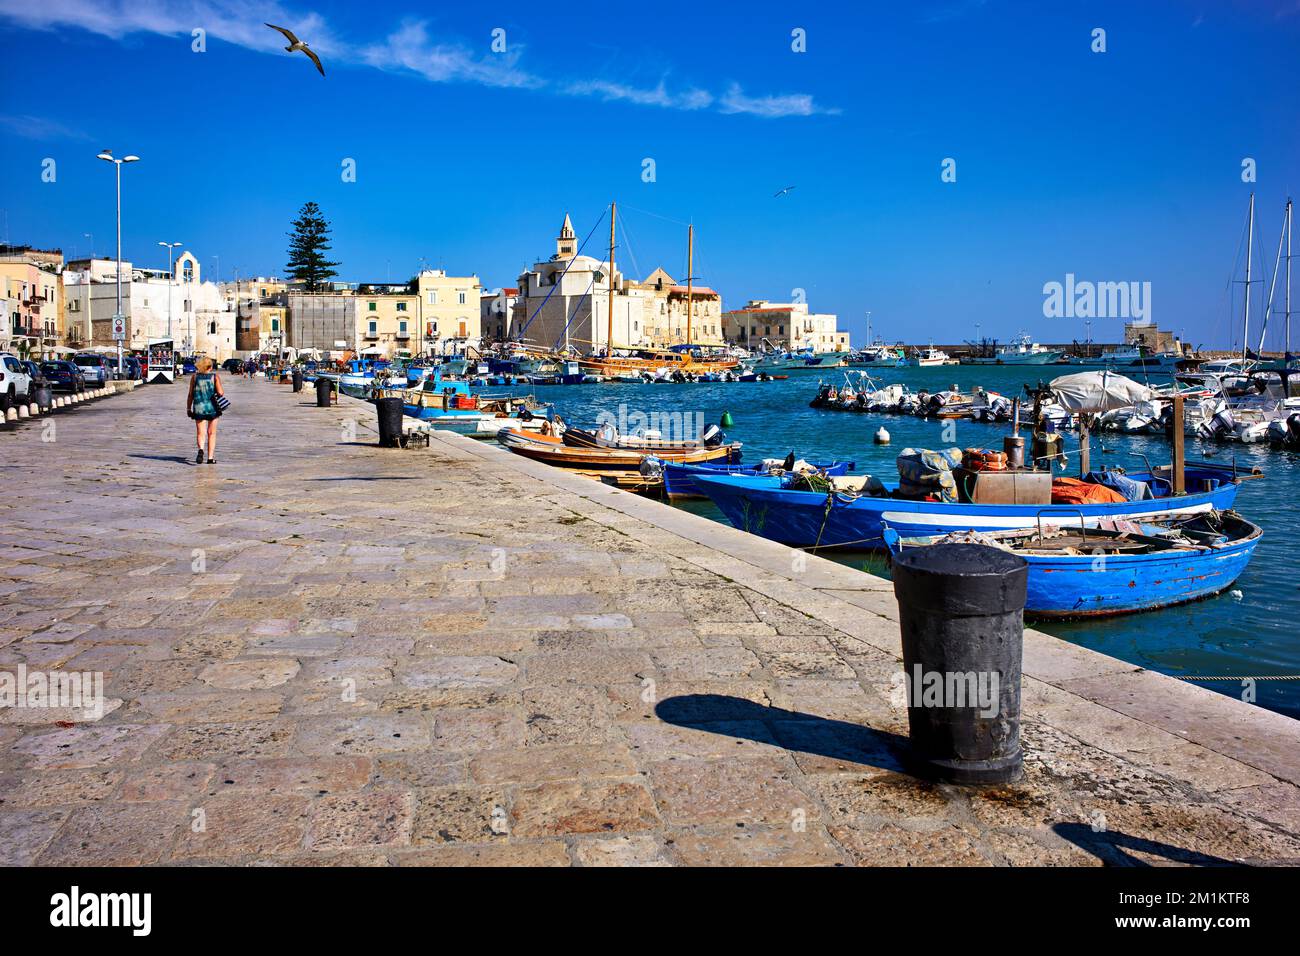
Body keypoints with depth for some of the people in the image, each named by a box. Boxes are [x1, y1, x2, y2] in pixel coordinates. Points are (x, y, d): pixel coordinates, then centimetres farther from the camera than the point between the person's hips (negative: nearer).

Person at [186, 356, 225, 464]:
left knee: (200, 432, 1)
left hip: (199, 408, 0)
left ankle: (201, 449, -29)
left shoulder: (194, 376, 3)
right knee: (211, 433, 11)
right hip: (212, 408, 0)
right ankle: (211, 458, 12)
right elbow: (220, 392, -11)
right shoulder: (215, 376, -2)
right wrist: (223, 391, 12)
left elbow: (191, 395, 2)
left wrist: (188, 408, 8)